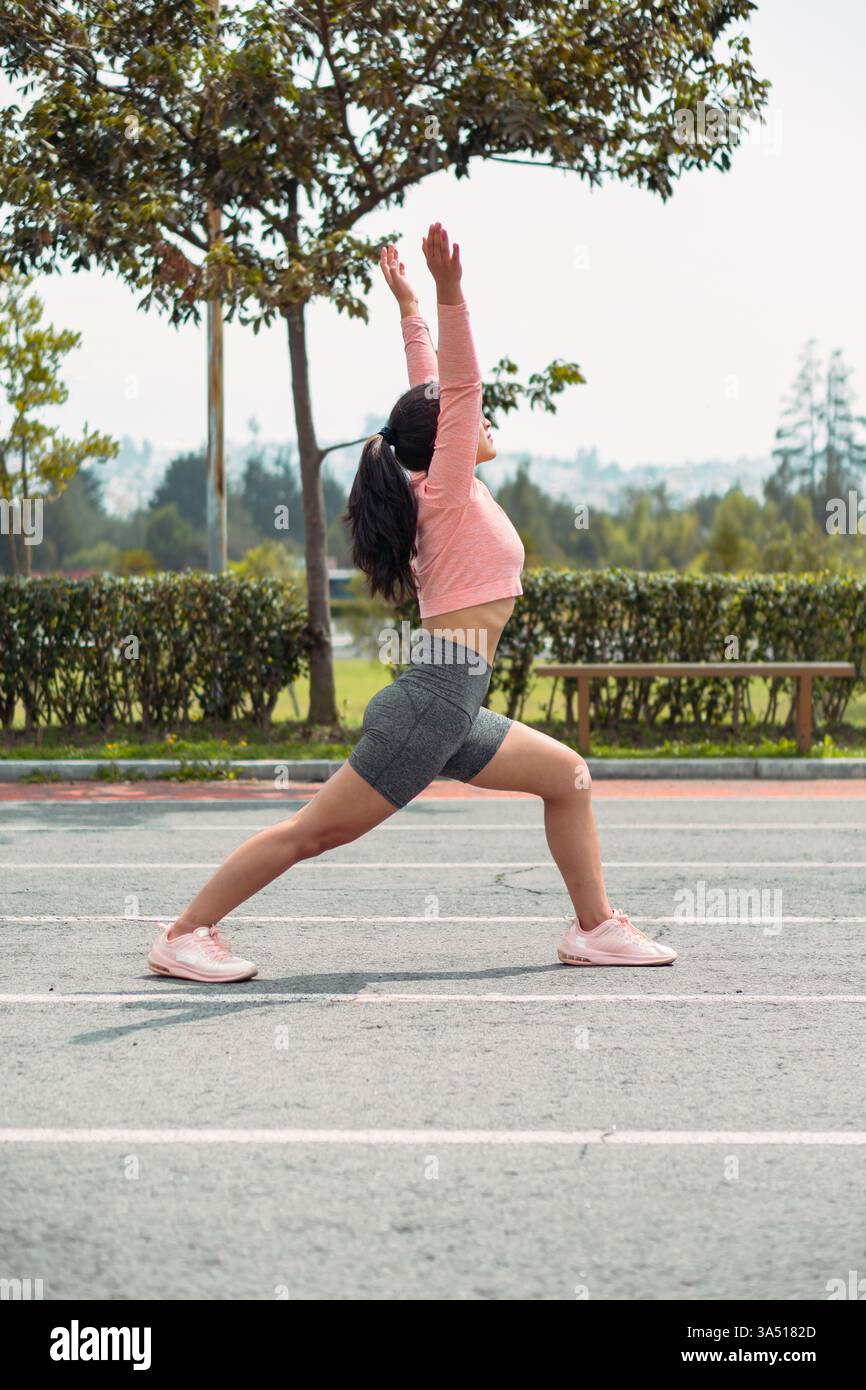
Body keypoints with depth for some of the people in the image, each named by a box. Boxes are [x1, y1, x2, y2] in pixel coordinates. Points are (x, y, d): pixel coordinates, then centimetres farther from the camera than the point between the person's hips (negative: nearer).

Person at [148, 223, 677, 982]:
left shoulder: (447, 489, 16)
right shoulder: (448, 489, -5)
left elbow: (435, 392, 25)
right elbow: (460, 387, -18)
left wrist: (411, 307, 31)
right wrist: (445, 292, -26)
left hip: (454, 711, 10)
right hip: (432, 696, -10)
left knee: (567, 775, 13)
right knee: (316, 829, -8)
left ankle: (596, 928, 15)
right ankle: (185, 935, -4)